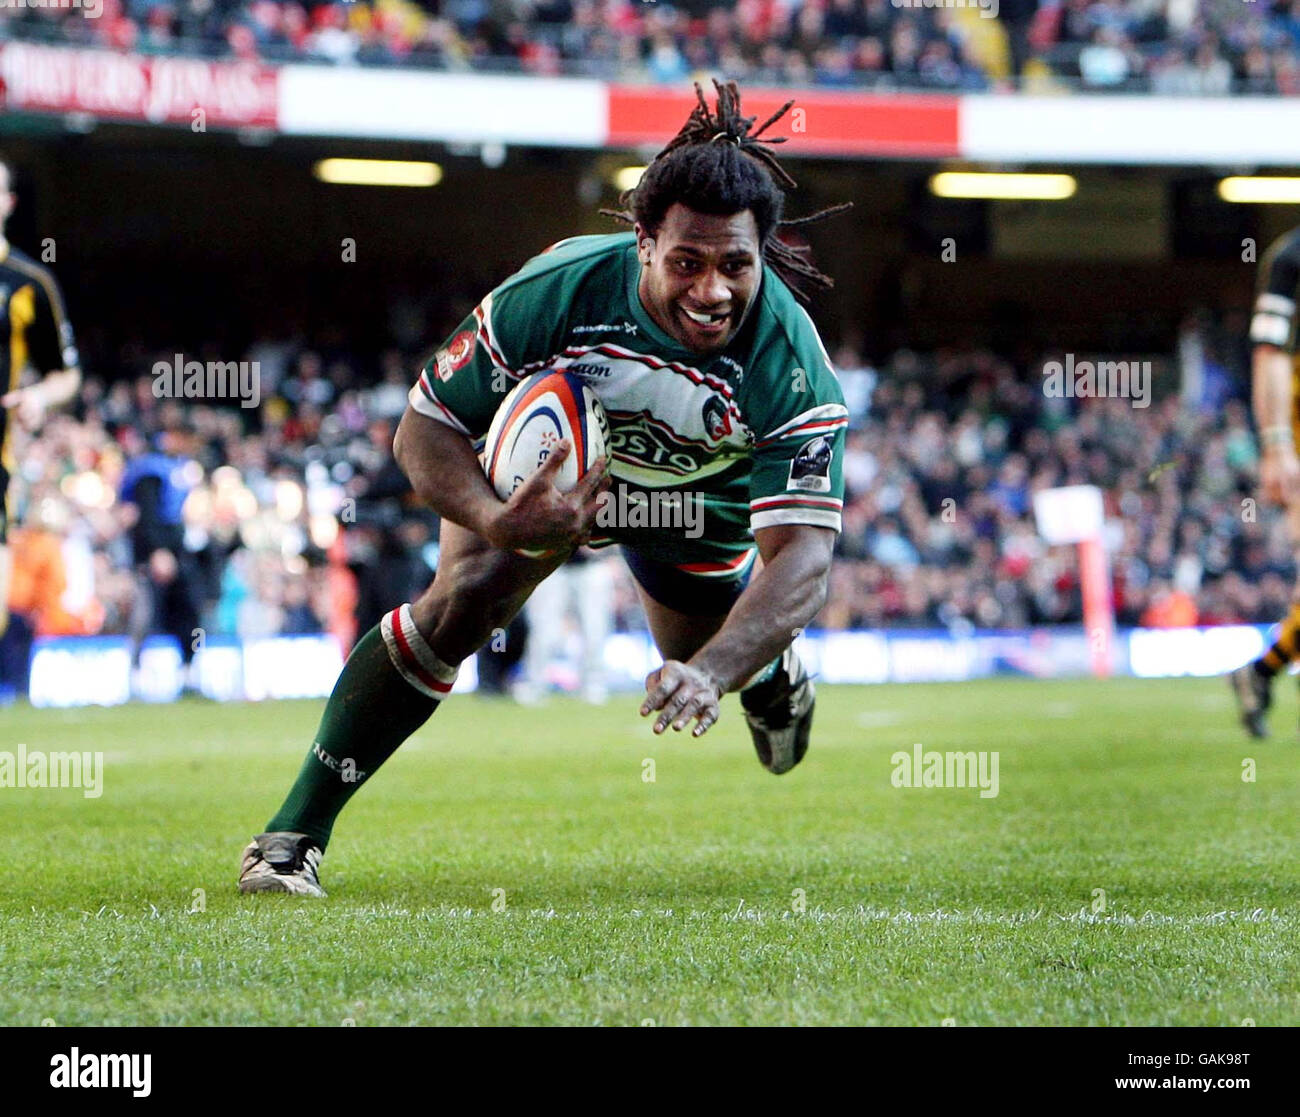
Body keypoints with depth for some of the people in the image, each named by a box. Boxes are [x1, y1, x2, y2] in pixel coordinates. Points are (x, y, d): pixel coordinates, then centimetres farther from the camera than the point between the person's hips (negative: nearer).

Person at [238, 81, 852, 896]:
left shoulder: (793, 366, -37)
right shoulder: (557, 288, -37)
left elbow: (805, 558, -42)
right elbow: (424, 430, -27)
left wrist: (710, 671, -58)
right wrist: (498, 522, -48)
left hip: (701, 500, 2)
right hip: (543, 469, -2)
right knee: (462, 597, -25)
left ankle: (774, 672, 52)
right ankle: (296, 833, -17)